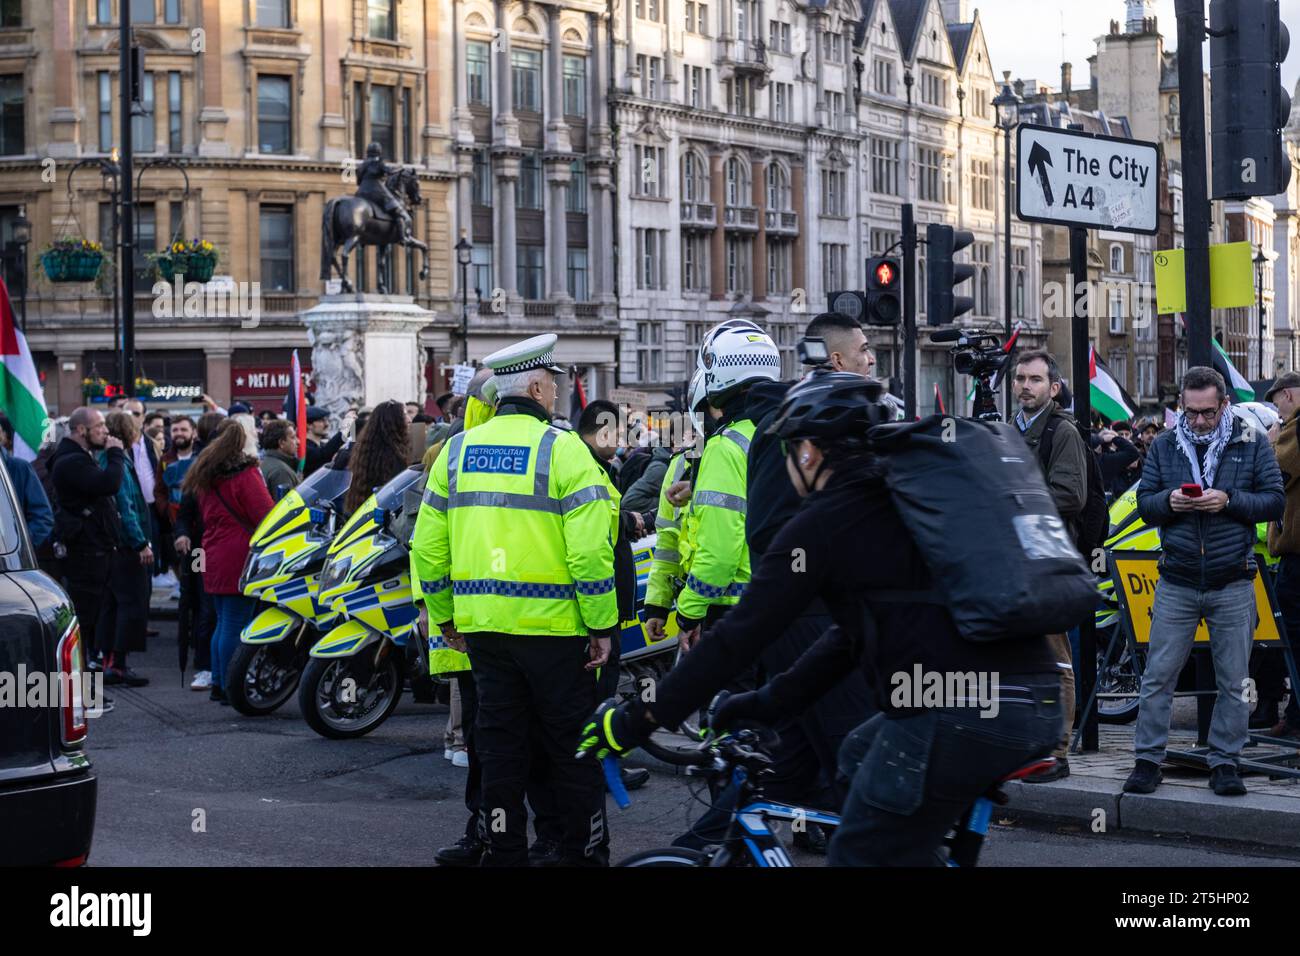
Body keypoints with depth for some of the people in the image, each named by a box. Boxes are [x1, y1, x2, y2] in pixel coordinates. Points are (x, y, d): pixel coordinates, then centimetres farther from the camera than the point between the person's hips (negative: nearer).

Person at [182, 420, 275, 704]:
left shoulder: (205, 477, 14)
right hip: (240, 558, -8)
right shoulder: (245, 475, -11)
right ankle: (231, 688, -3)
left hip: (214, 559, 8)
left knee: (223, 623, 15)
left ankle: (218, 684, 18)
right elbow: (266, 515, -14)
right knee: (235, 626, -5)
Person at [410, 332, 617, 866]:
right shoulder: (562, 449, -9)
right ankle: (585, 853, 13)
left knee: (500, 746, 13)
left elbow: (427, 547, 7)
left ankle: (503, 853, 18)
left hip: (482, 624, 5)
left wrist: (444, 617, 17)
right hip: (552, 624, -5)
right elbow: (590, 549, -15)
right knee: (571, 747, 7)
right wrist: (602, 626, -7)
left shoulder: (456, 450, 7)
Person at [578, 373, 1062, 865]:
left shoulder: (822, 524, -1)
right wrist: (766, 703, 31)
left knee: (861, 854, 4)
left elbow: (739, 636, -1)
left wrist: (636, 719, 6)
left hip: (960, 714, -8)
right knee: (859, 760, 27)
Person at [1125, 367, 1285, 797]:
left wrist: (1229, 500, -16)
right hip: (1176, 585, 1)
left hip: (1233, 587, -1)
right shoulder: (1164, 446, 8)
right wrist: (1168, 501, -13)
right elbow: (1143, 504, 9)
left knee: (1233, 682, 5)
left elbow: (1275, 502, -1)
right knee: (1157, 678, 1)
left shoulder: (1252, 444, 2)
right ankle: (1148, 760, 10)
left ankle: (1224, 762, 15)